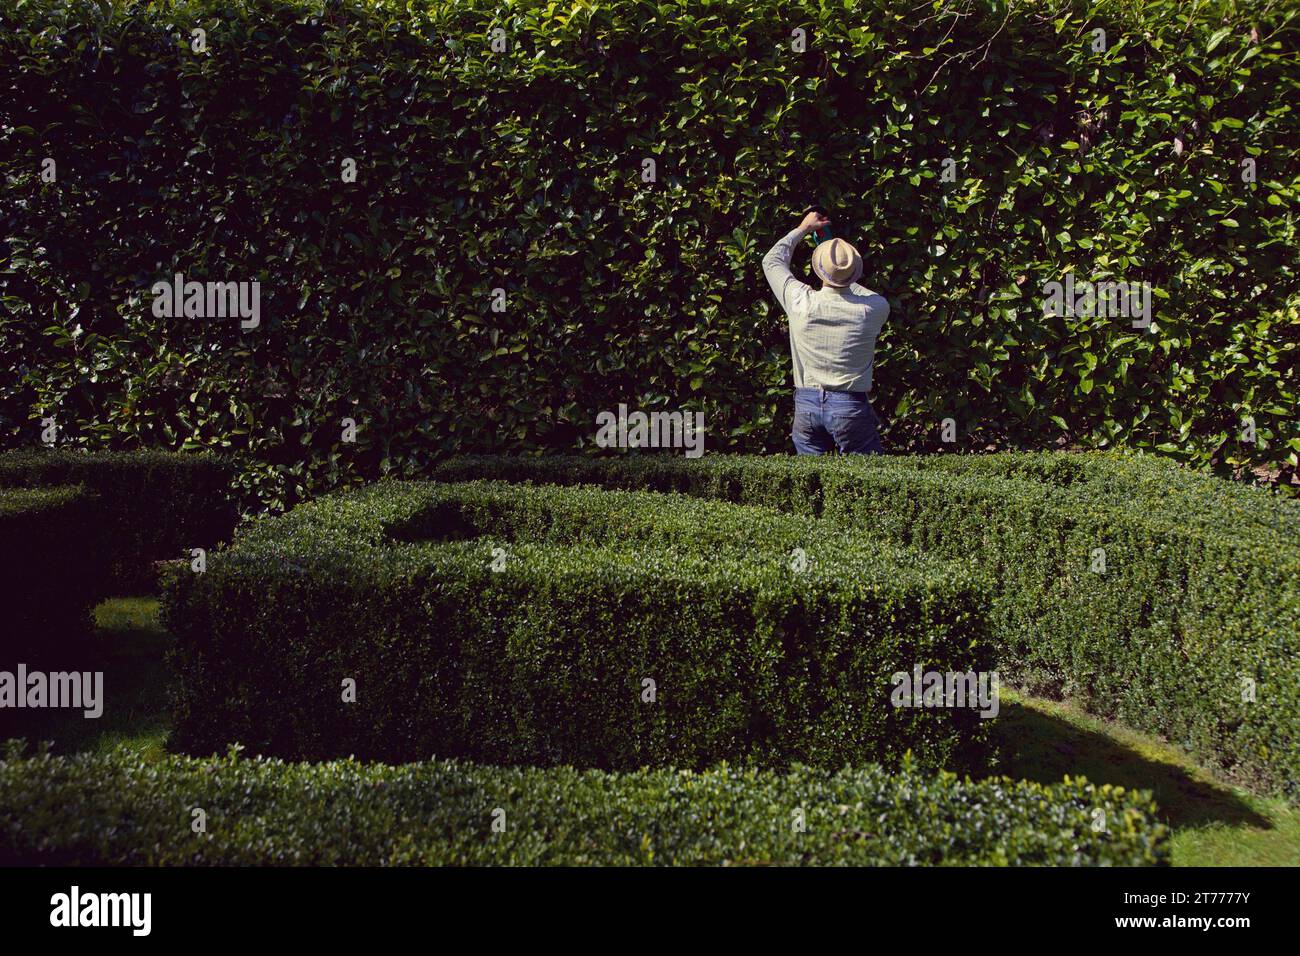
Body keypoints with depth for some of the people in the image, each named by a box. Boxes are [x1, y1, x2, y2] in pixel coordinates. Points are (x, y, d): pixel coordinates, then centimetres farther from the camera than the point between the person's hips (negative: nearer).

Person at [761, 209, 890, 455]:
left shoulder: (801, 303, -9)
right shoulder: (873, 310, -10)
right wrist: (848, 281, 28)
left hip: (806, 405, 2)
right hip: (849, 407, -2)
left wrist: (803, 228, 20)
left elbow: (772, 260, 10)